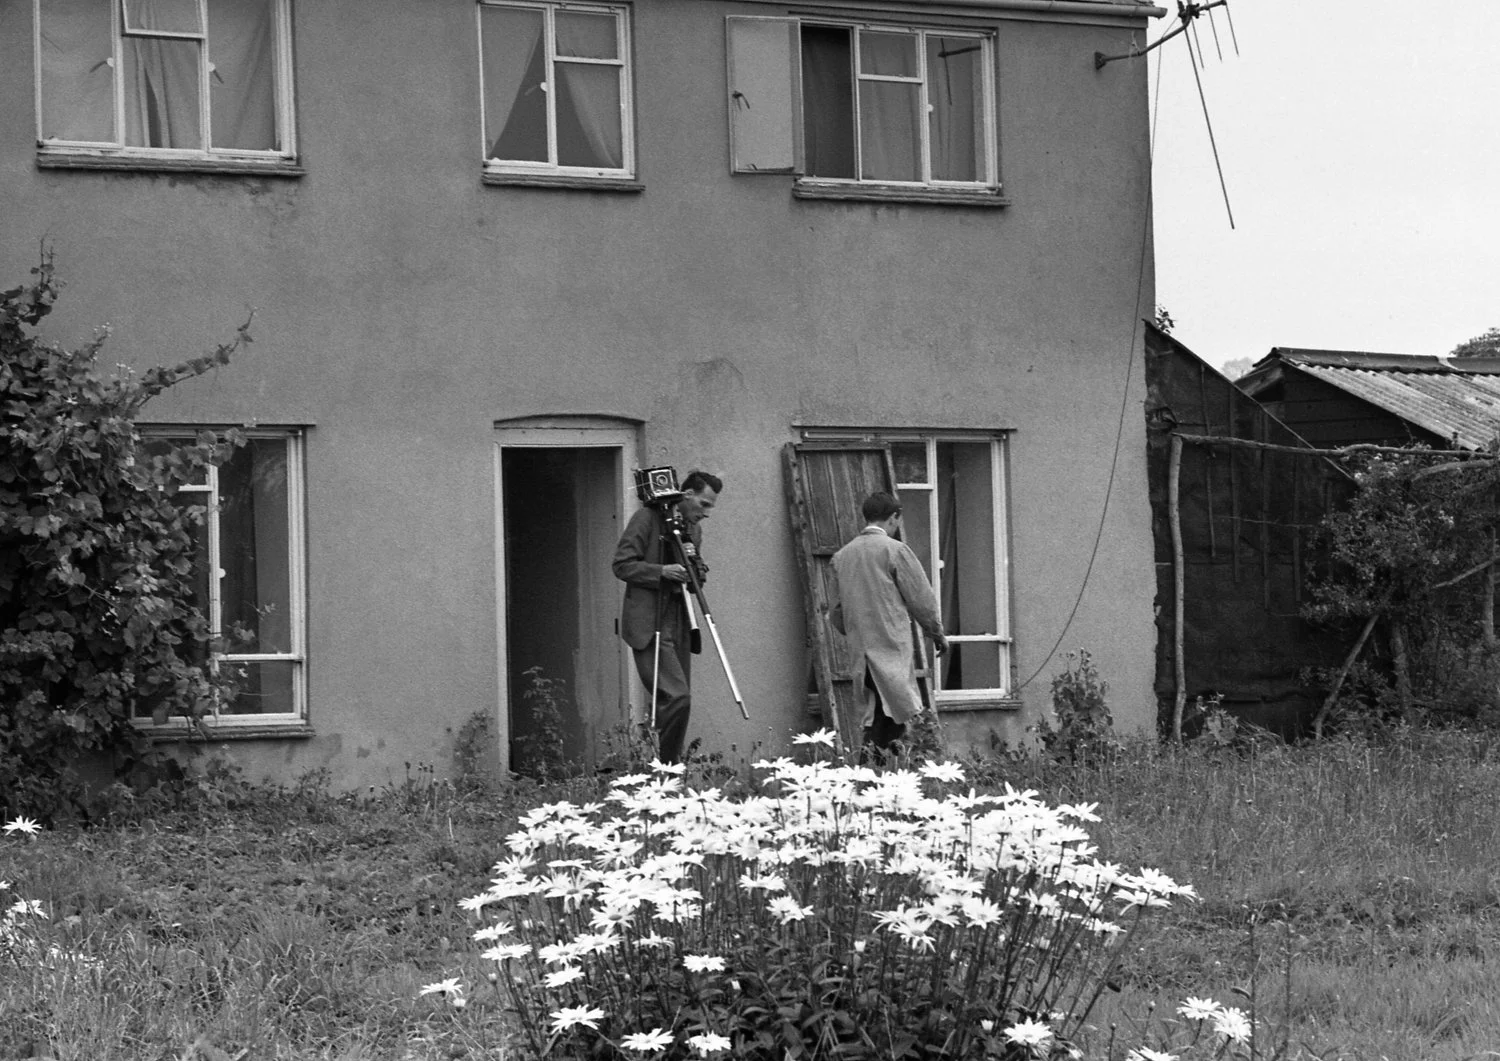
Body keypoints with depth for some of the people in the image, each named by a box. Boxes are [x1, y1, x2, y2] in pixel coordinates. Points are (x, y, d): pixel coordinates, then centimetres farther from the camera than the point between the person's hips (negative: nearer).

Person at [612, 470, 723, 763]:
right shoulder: (647, 519, -5)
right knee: (677, 697, -18)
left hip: (678, 626, 8)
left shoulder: (693, 530, 17)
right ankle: (665, 766, -8)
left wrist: (698, 572, 1)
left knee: (679, 700, 5)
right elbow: (622, 565, -9)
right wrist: (661, 571, -20)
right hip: (649, 626, -8)